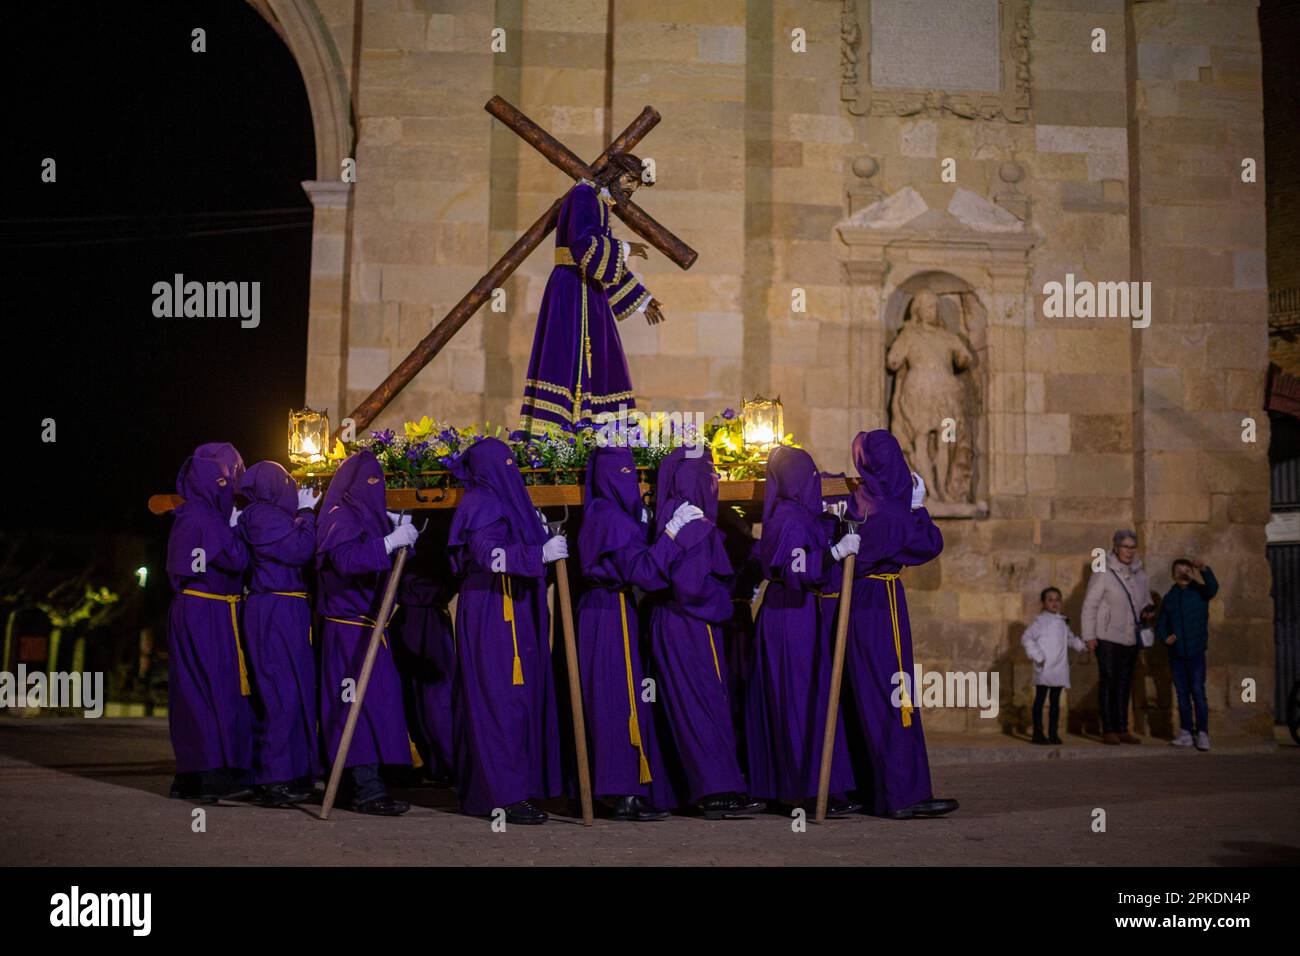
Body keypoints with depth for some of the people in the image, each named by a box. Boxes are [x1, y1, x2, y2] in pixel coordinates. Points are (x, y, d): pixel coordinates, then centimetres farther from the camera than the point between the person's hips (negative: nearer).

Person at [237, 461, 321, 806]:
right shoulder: (264, 516, -11)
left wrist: (304, 513, 15)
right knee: (282, 692, -10)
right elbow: (300, 550, -17)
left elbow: (295, 551, 17)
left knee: (276, 693, 13)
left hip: (280, 612, 11)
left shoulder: (271, 515, 19)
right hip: (277, 613, -11)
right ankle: (276, 780, -8)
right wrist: (306, 513, -5)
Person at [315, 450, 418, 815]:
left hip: (368, 627, 9)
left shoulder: (368, 516, 19)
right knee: (363, 703, -12)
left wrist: (396, 530, 11)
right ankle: (366, 789, -13)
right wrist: (389, 541, -29)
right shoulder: (342, 517, -9)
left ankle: (364, 785, 14)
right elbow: (344, 558, -26)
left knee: (373, 702, 9)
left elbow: (383, 563, 26)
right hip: (350, 628, -9)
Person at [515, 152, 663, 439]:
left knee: (596, 364, 8)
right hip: (574, 289, -10)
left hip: (588, 294, 10)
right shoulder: (584, 194, -6)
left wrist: (641, 300, 26)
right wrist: (623, 249, -10)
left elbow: (608, 263, 26)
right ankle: (548, 435, -19)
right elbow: (582, 241, -23)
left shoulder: (600, 204, 23)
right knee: (569, 360, -16)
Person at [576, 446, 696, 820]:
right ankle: (627, 795, 0)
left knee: (613, 699, 12)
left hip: (602, 608, 10)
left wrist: (644, 523, 12)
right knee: (623, 698, -5)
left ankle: (623, 788, 19)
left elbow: (632, 559, 19)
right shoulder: (610, 517, -16)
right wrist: (672, 530, -24)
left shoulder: (603, 513, 13)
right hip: (612, 614, -10)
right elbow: (641, 570, -23)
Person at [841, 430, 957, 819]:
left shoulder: (855, 502, 5)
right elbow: (930, 545, -7)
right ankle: (904, 794, -5)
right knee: (892, 697, -6)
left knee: (867, 698, 14)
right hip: (883, 602, -8)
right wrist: (918, 507, 6)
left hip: (857, 603, 8)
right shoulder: (889, 509, -16)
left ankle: (872, 788, 22)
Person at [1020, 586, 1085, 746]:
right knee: (1040, 699, 1)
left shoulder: (1063, 622, 12)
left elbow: (1070, 638, 22)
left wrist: (1082, 644, 2)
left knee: (1055, 701, 10)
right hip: (1044, 670, -6)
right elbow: (1026, 638, -13)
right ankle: (1038, 733, 6)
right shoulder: (1041, 621, -7)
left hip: (1059, 670, 6)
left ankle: (1053, 733, 16)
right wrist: (1037, 657, -16)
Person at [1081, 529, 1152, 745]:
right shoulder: (1104, 573, -9)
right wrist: (1089, 636, -13)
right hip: (1108, 638, -6)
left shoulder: (1139, 575, 10)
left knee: (1124, 684, 9)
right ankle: (1108, 731, 0)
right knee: (1107, 683, -3)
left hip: (1130, 638, 6)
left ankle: (1122, 729, 14)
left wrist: (1147, 610, -2)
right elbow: (1090, 604, -9)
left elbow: (1145, 600, 23)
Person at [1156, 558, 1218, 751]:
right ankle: (1185, 732, 14)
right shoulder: (1169, 598, 9)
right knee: (1182, 694, 8)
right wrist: (1165, 637, -6)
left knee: (1198, 692, -7)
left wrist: (1204, 569, -39)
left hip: (1196, 652, -4)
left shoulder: (1199, 592, -1)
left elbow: (1213, 587, -23)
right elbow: (1161, 624, 14)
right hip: (1176, 654, 4)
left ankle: (1203, 733, -3)